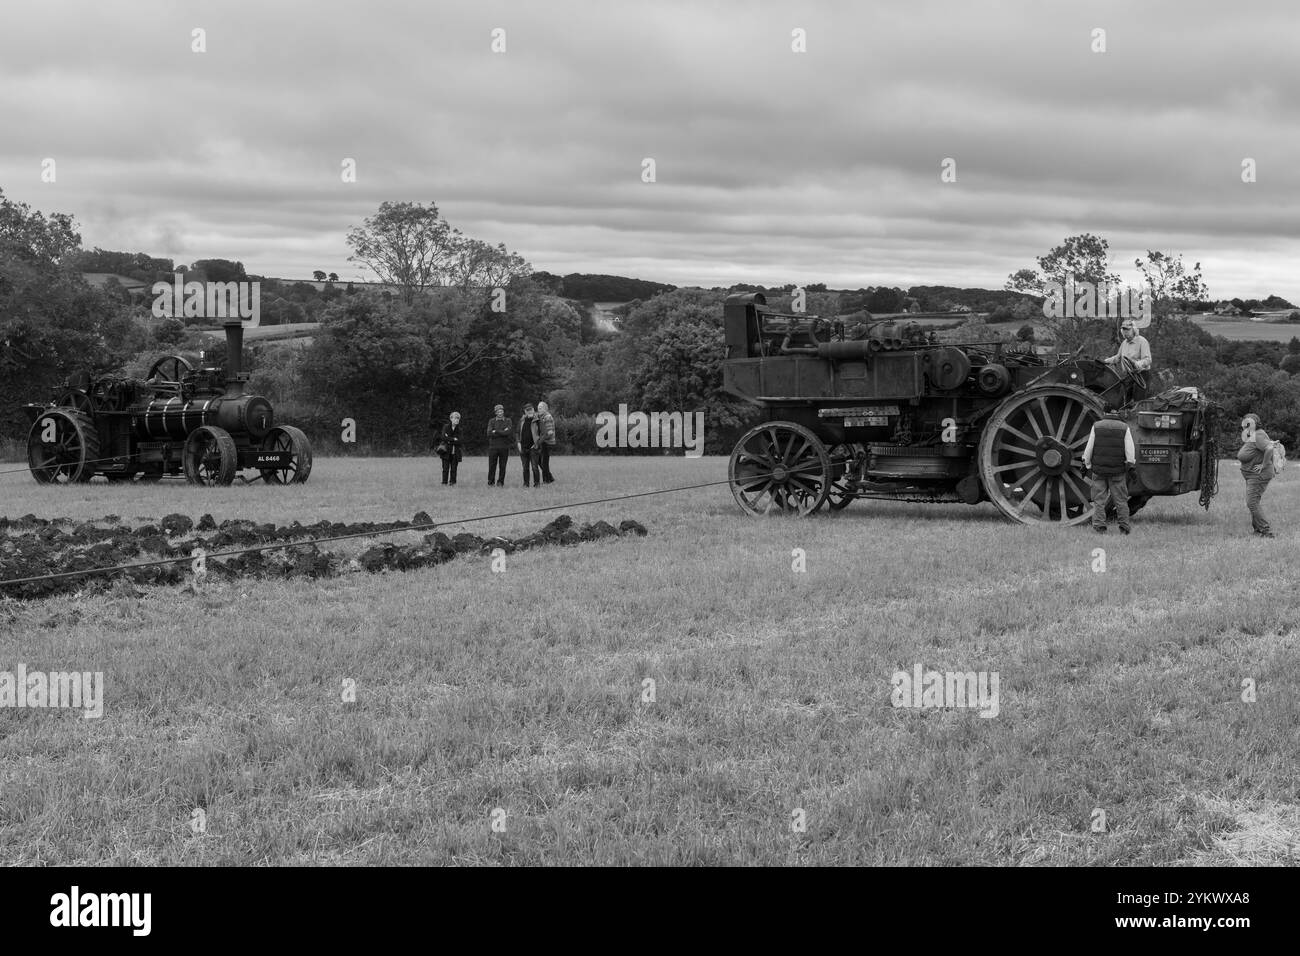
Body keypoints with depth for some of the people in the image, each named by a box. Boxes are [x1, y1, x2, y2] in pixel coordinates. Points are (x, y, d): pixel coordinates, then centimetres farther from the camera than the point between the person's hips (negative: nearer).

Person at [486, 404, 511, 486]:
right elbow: (489, 433, -6)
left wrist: (496, 431, -8)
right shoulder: (491, 421, 8)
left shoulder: (508, 421, 7)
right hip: (493, 446, 0)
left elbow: (508, 432, -9)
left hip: (504, 447, 0)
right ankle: (490, 482, 5)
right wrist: (502, 432, -8)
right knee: (492, 466, -1)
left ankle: (500, 482, 8)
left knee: (502, 466, 2)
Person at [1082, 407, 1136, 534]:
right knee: (1120, 500, 8)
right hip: (1117, 471, 0)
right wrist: (1130, 466, 5)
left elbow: (1088, 449, -1)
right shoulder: (1124, 428, -3)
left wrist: (1088, 466, 9)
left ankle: (1099, 526, -2)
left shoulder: (1096, 426, -1)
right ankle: (1124, 527, 10)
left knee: (1099, 500, 4)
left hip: (1099, 470, 0)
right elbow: (1130, 452, -7)